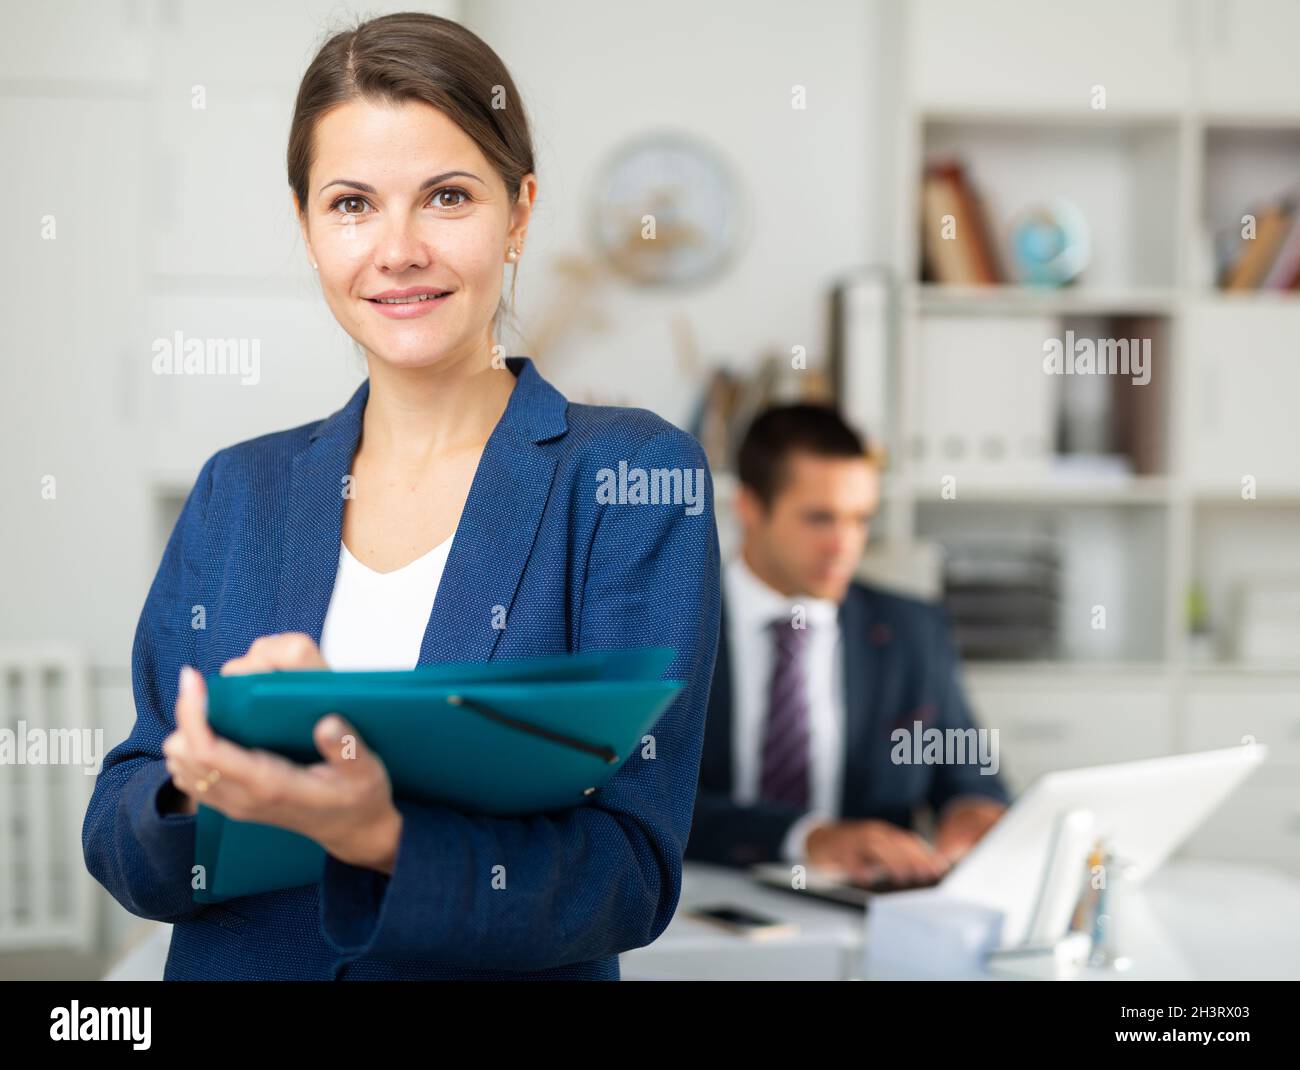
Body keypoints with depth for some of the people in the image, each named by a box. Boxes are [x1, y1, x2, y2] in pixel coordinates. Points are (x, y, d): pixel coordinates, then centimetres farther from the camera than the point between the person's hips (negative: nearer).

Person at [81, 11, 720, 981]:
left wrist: (378, 835, -24)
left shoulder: (637, 476, -2)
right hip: (235, 969, 3)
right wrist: (204, 783, -15)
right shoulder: (237, 492, 8)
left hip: (515, 975, -3)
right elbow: (116, 841, 5)